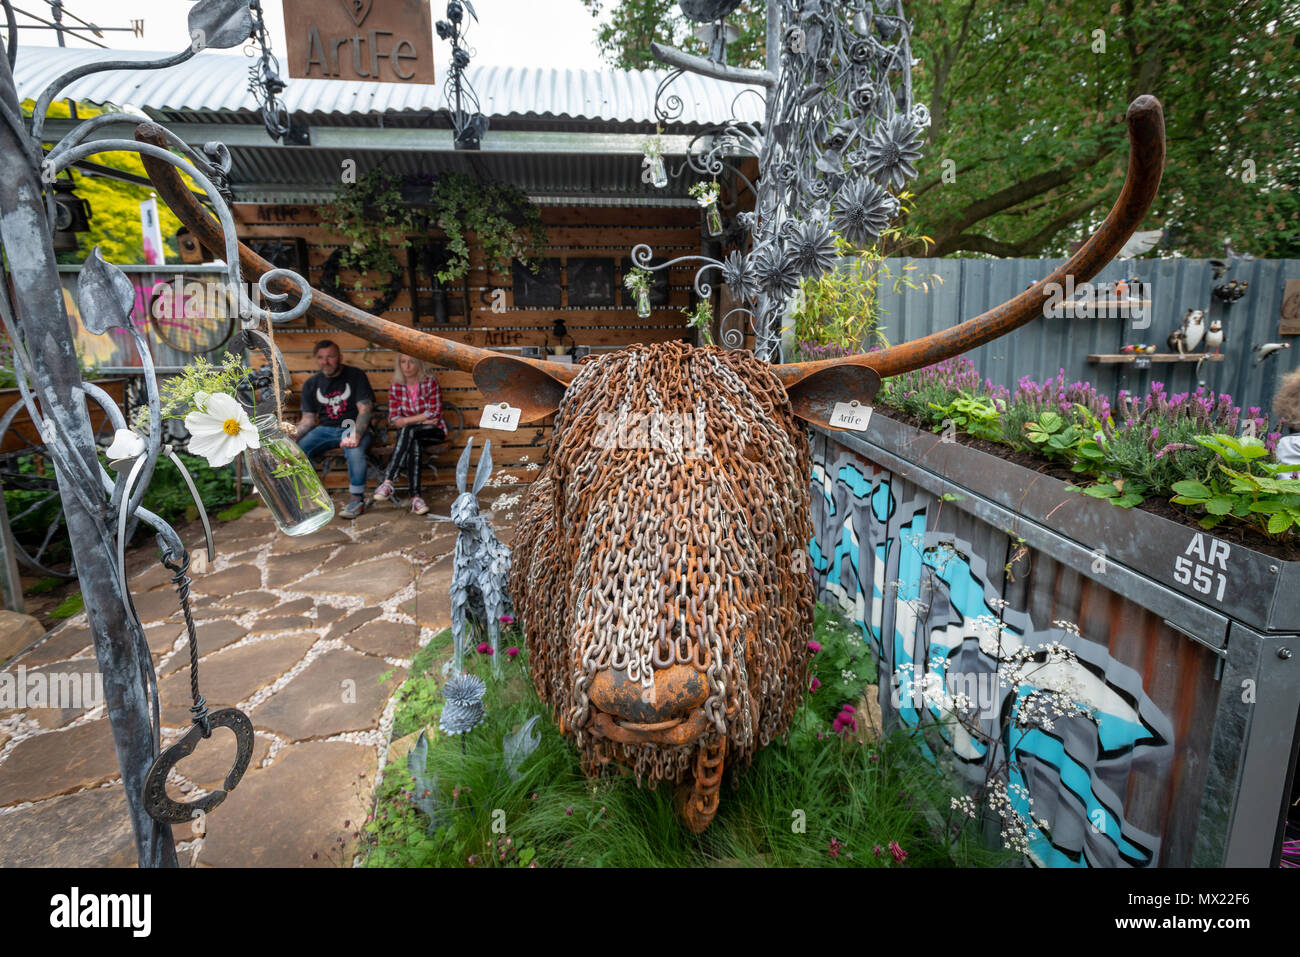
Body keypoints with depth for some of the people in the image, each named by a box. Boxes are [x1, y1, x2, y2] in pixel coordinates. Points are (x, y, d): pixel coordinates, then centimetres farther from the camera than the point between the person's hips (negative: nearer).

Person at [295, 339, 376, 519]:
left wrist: (355, 435, -27)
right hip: (325, 429, 4)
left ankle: (358, 499, -20)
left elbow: (365, 410, -10)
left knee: (355, 450, -37)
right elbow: (308, 420, 9)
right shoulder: (311, 384, 11)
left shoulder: (355, 376, -1)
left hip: (353, 427, -4)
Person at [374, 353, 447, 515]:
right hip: (409, 435, 2)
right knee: (413, 444, -34)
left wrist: (406, 420, -13)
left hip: (434, 431, -2)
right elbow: (393, 419, 0)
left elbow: (435, 414, -12)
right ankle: (415, 496, -41)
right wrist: (421, 419, -12)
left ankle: (388, 482, -39)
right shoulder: (396, 388, 4)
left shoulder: (430, 382, -6)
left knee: (407, 431, -33)